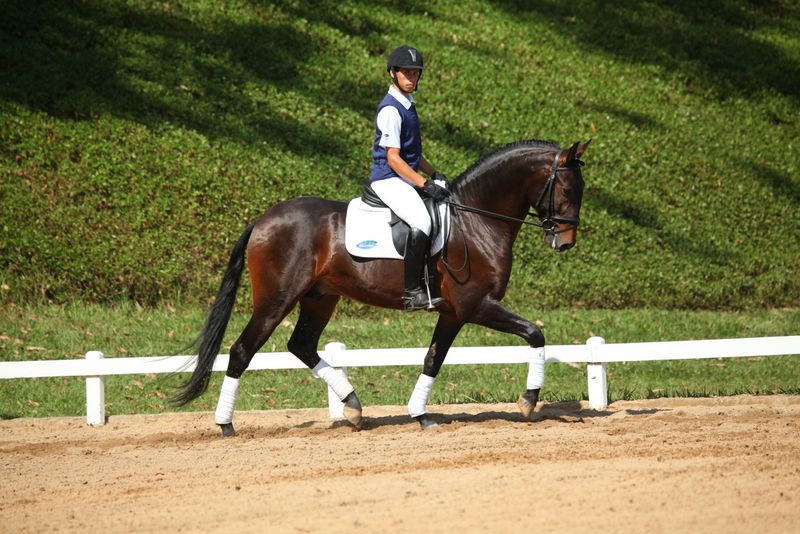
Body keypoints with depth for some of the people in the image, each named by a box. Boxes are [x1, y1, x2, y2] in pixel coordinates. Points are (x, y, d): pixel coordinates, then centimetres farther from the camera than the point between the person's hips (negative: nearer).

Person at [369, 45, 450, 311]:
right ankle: (412, 292, -28)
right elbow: (393, 158, -19)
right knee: (421, 222, -30)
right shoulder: (390, 109, -14)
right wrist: (424, 184, -22)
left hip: (407, 178, 11)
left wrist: (434, 174, 13)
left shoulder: (408, 105, 16)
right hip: (388, 180, -11)